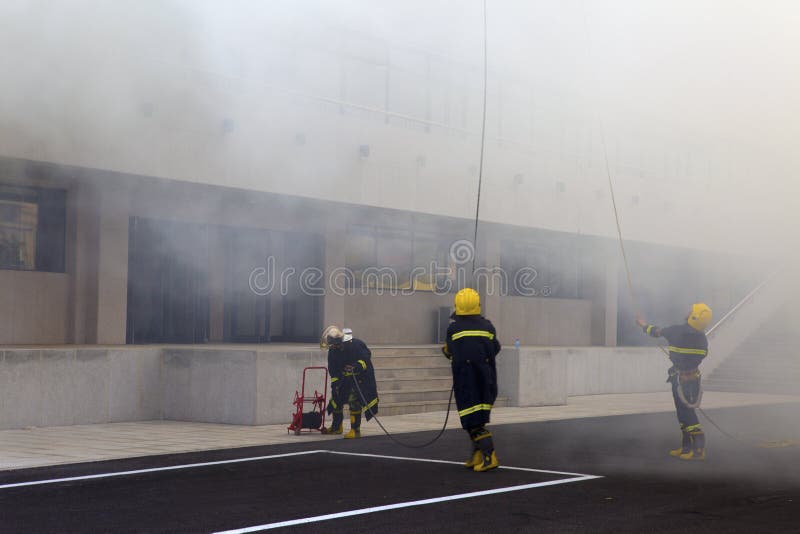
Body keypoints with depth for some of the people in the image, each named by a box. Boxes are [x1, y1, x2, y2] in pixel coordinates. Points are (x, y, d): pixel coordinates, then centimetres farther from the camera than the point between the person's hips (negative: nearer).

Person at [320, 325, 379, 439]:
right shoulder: (332, 350, -5)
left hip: (359, 377, -6)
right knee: (336, 398, 6)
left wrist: (358, 366, -30)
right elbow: (332, 369, 2)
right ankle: (336, 427, 23)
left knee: (354, 400, -17)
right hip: (343, 378, 6)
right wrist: (334, 382, -7)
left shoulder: (356, 344, -22)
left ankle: (355, 430, -12)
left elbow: (367, 357, -15)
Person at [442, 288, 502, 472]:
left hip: (465, 381, -4)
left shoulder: (453, 328, -4)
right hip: (486, 380, 4)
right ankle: (477, 456, 14)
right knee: (480, 418, 15)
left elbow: (451, 352, 3)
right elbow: (495, 349, 10)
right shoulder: (487, 326, 4)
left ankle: (489, 456, -14)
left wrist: (446, 350, 26)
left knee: (474, 422, -4)